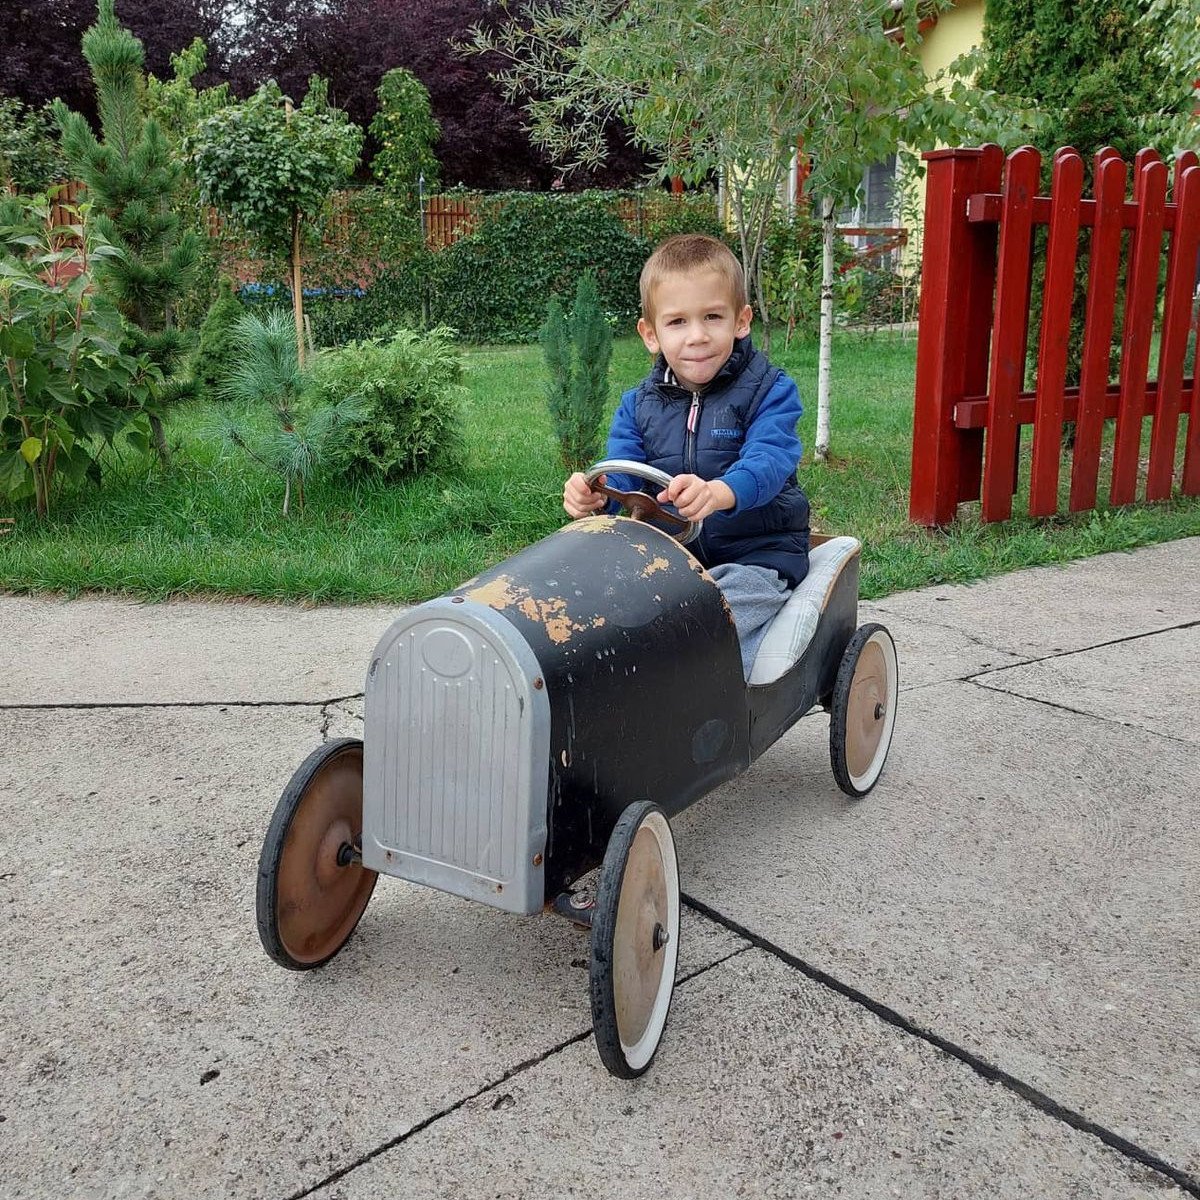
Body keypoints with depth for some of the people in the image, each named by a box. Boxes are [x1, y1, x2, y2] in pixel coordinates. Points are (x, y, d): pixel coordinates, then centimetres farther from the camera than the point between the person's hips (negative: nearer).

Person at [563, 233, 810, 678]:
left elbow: (767, 463, -21)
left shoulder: (769, 391, -4)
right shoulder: (638, 405, 10)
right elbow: (622, 471, -1)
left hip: (754, 556, -4)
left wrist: (717, 493, -45)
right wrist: (593, 494, -29)